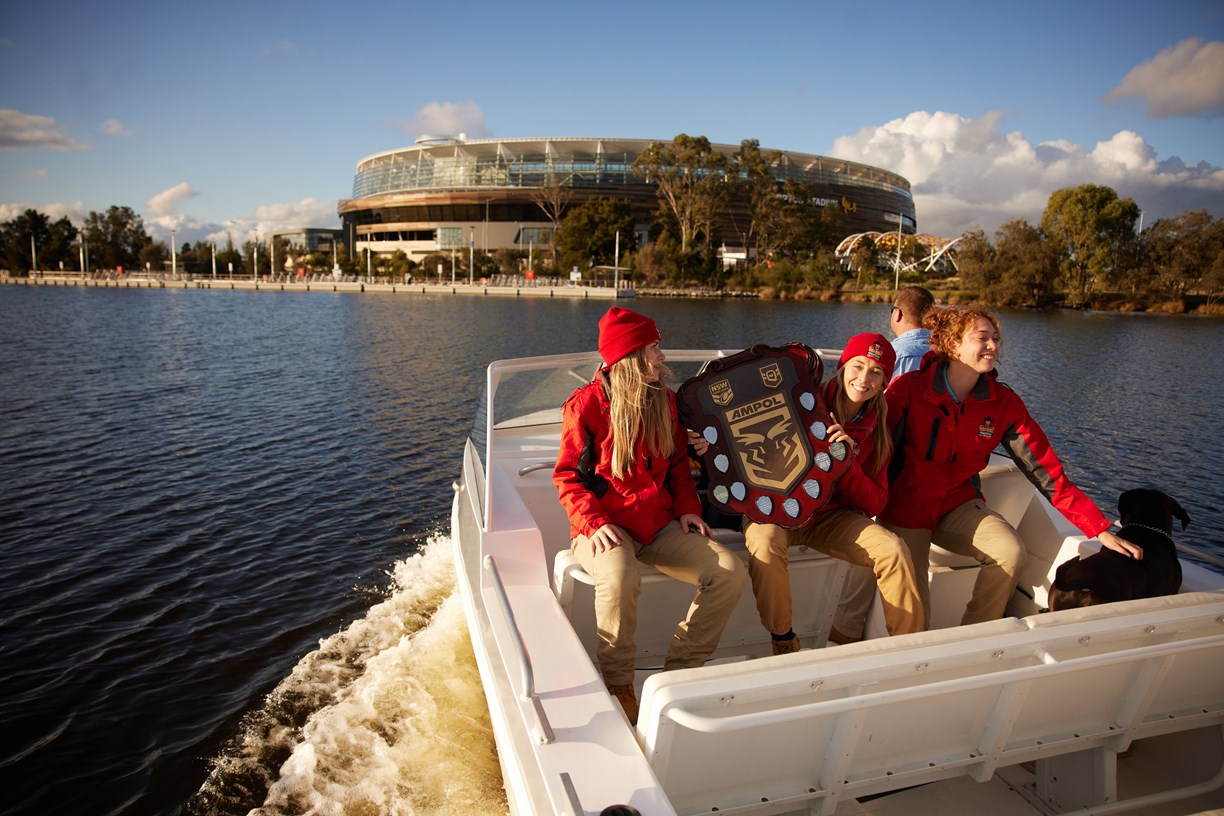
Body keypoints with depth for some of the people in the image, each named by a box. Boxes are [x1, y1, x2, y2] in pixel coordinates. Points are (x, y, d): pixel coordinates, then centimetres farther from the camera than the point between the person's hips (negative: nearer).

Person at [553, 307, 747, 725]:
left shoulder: (665, 400, 12)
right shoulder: (586, 404, -5)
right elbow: (567, 475, -3)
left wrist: (687, 508, 2)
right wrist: (594, 522, -19)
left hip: (659, 523, 5)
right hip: (607, 526, -5)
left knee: (730, 574, -15)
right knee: (619, 577, -39)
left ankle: (677, 674, -2)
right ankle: (618, 685, -15)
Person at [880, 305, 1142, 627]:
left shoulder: (1003, 403, -5)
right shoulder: (908, 389, -15)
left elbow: (1047, 471, -5)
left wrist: (1101, 530, -11)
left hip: (957, 505, 4)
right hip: (905, 507, -3)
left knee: (1010, 552, -23)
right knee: (914, 603, -17)